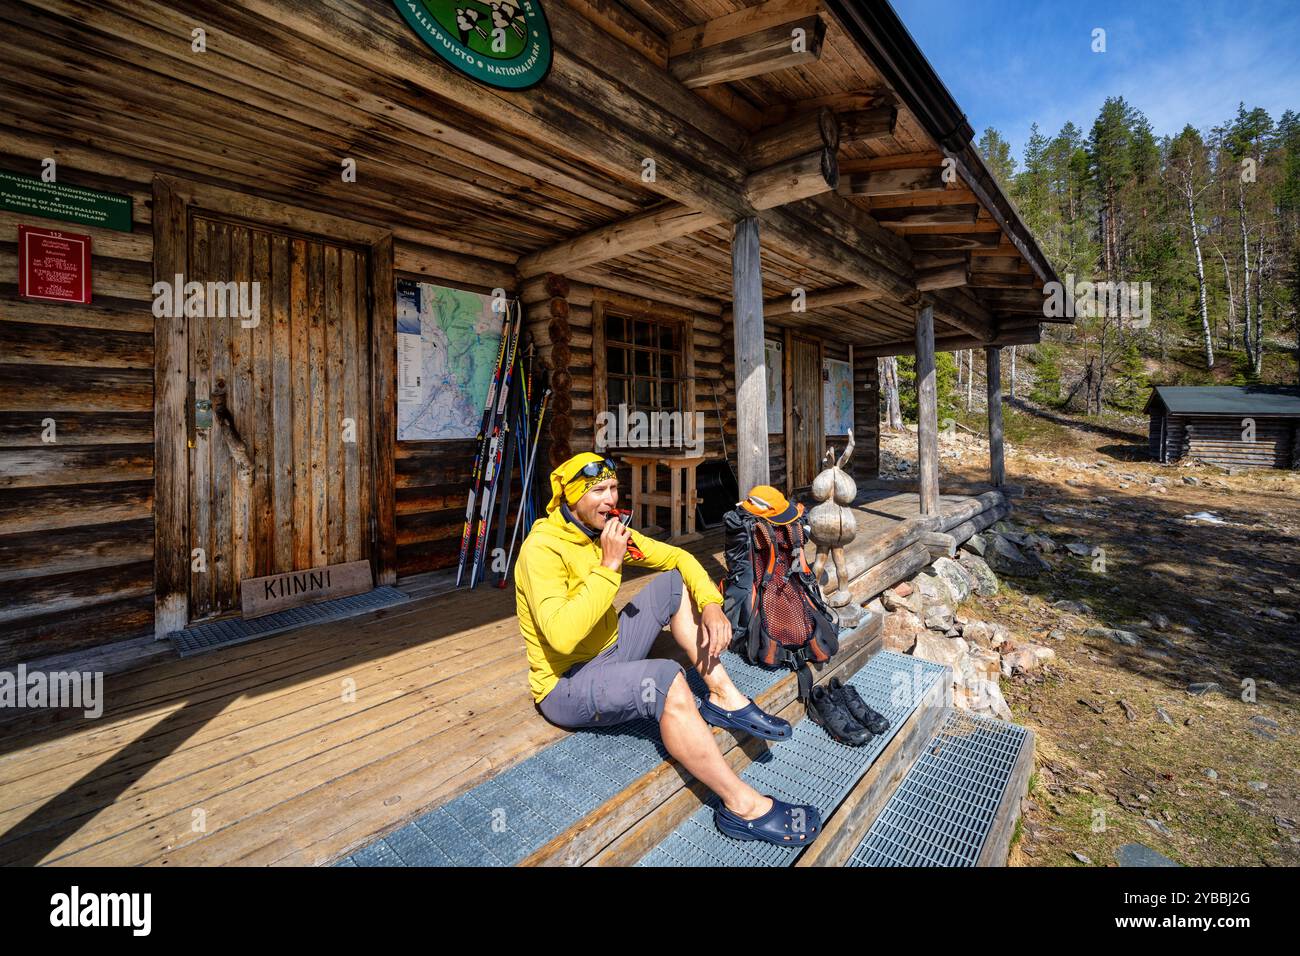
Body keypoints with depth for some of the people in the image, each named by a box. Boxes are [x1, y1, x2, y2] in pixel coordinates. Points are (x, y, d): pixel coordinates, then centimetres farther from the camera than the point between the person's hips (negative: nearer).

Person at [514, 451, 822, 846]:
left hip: (610, 650, 9)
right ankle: (743, 806, -19)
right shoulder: (542, 548, -23)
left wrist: (711, 603, -15)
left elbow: (677, 556, 2)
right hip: (565, 685, -8)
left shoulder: (606, 530, 0)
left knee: (674, 581, 1)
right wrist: (608, 566, -31)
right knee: (665, 679, -34)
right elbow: (562, 636, -36)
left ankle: (723, 696, -5)